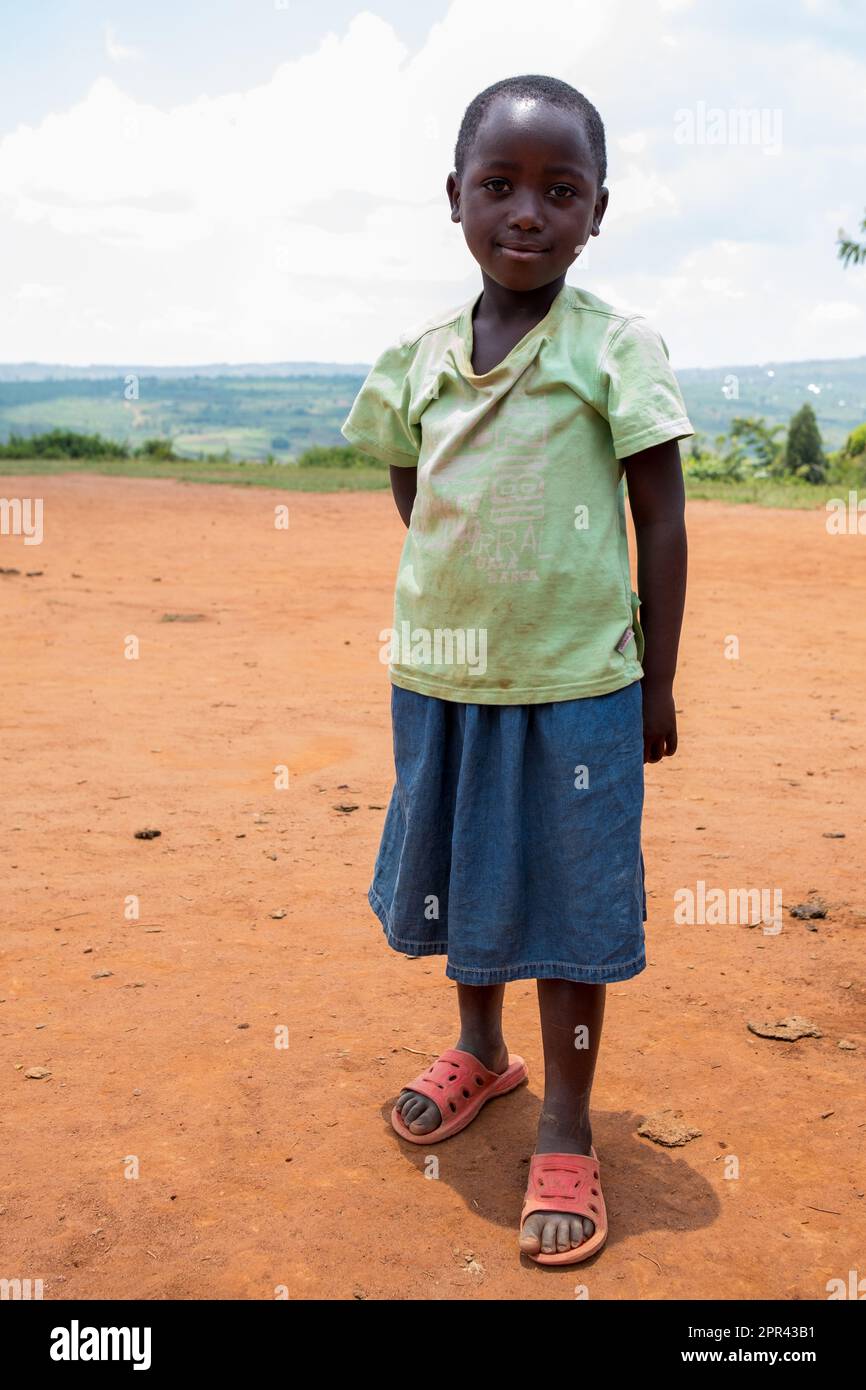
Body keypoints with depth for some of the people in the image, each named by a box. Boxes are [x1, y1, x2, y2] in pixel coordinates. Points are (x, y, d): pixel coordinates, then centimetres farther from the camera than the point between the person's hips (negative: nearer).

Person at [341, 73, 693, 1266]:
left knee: (568, 902, 6)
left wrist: (656, 687, -5)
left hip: (576, 685, -4)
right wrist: (443, 628, 8)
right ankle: (480, 1053, 45)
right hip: (440, 679, 5)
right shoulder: (420, 358, 4)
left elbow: (662, 525, -6)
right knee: (456, 878, 19)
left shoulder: (617, 348, -8)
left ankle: (567, 1134, 24)